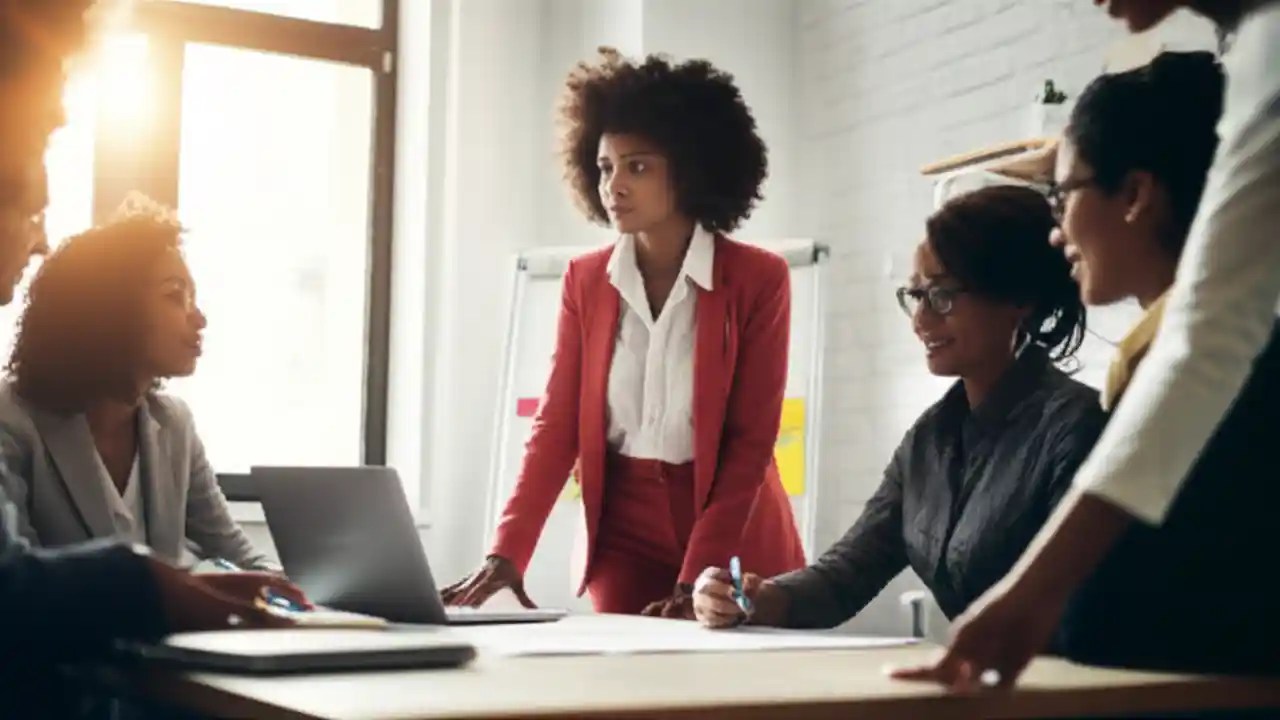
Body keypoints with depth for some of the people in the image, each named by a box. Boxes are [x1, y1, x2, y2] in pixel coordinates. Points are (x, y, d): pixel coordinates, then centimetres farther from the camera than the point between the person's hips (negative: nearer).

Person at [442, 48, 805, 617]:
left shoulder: (758, 280, -9)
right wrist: (507, 553, -14)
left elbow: (750, 441, -12)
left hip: (733, 549, -2)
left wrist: (695, 577, -21)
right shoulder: (586, 281, 1)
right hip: (623, 539, 2)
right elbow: (557, 426, -2)